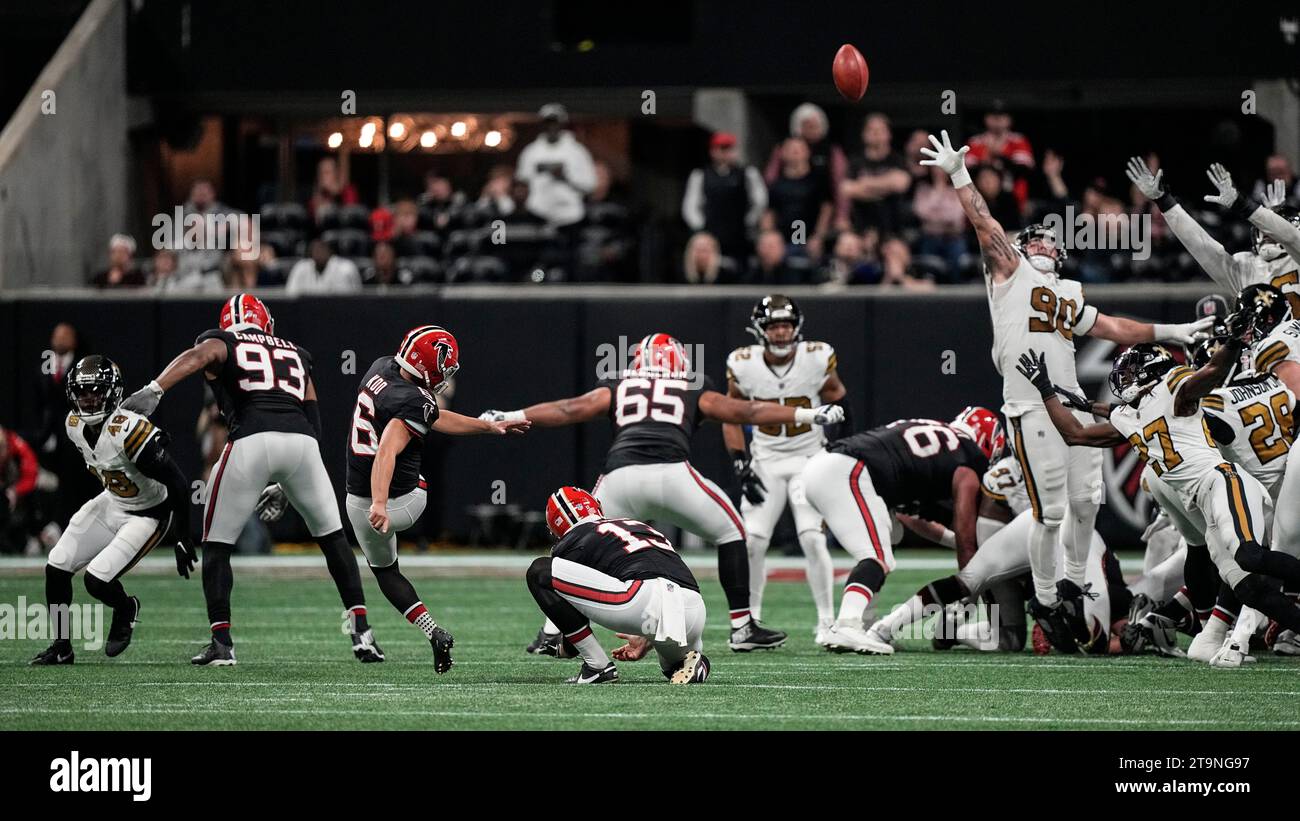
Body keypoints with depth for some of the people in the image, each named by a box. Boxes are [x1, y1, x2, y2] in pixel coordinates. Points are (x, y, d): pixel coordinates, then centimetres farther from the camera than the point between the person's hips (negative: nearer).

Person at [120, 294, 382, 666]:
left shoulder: (221, 343, 20)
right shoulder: (296, 355, 32)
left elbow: (196, 357, -5)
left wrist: (154, 390, -20)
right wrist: (286, 486, 33)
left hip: (251, 441, -3)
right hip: (300, 441, 3)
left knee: (217, 546, 12)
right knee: (332, 537, 21)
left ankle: (221, 643, 5)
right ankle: (361, 633, 15)